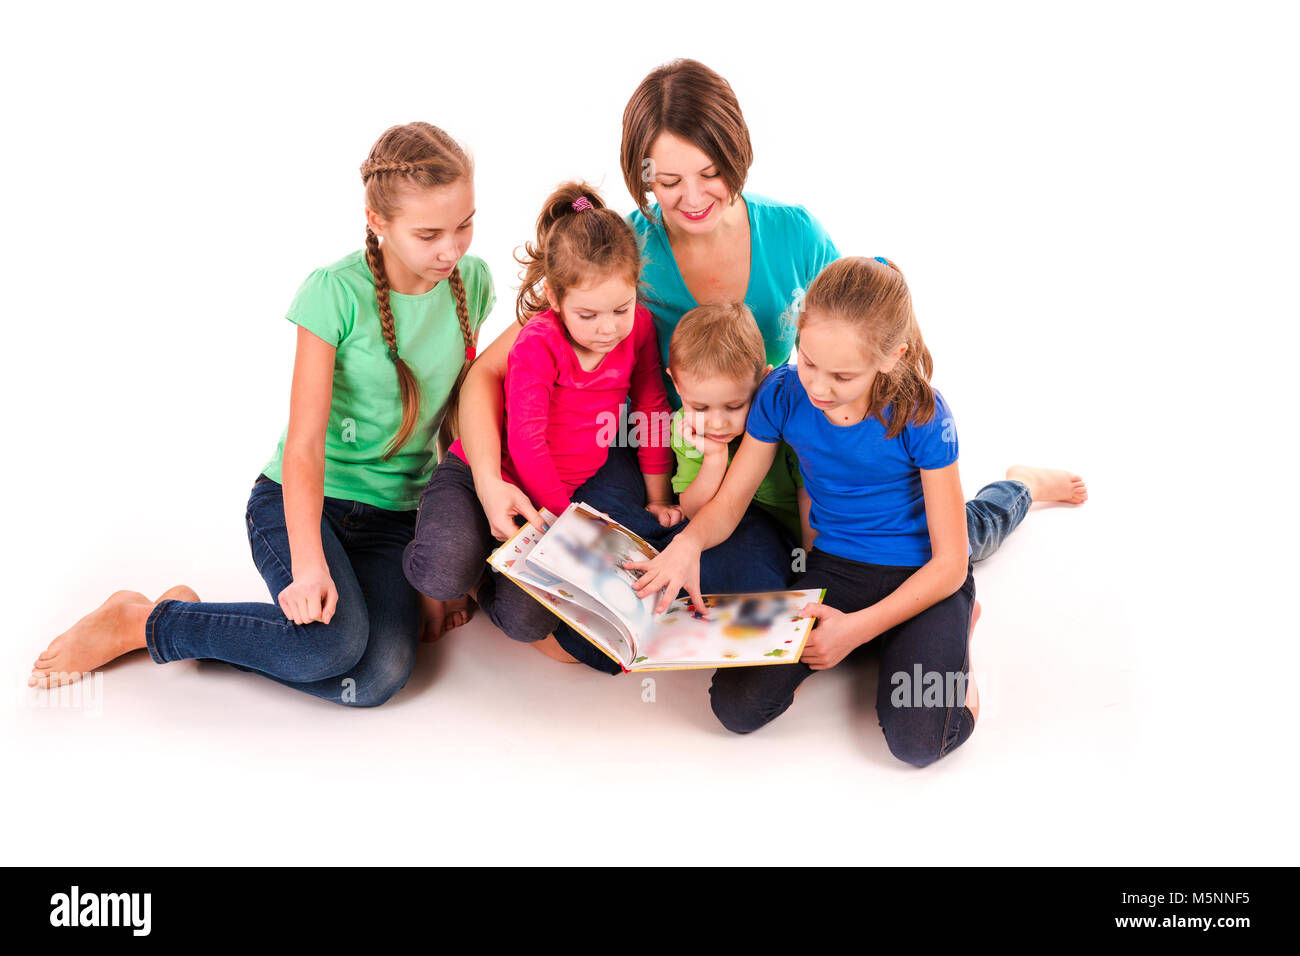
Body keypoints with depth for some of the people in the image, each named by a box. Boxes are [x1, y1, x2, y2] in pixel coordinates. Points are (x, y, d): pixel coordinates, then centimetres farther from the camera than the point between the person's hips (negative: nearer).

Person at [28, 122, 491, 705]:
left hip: (394, 518, 4)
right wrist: (309, 563, -33)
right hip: (296, 502, -4)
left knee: (377, 678, -24)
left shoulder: (471, 281, 0)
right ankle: (138, 620, -8)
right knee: (333, 641, -34)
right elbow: (304, 442, -18)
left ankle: (191, 624, 0)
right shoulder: (336, 292, -15)